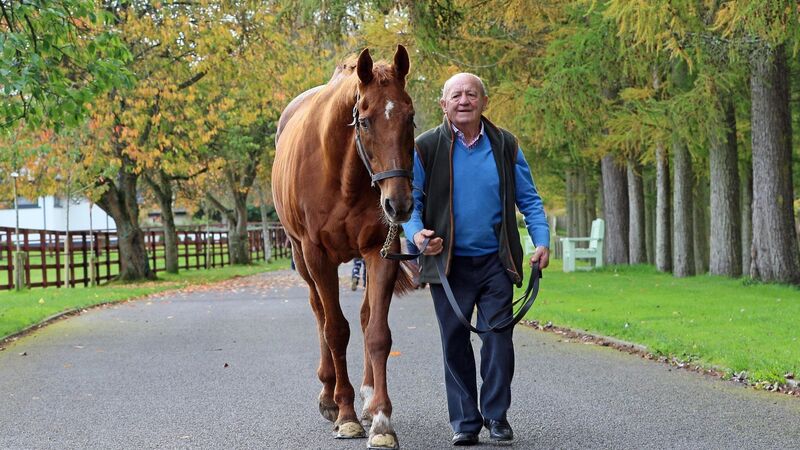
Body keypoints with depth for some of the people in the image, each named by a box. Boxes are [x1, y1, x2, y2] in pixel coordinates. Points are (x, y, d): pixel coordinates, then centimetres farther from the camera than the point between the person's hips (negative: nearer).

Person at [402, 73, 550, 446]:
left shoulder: (505, 145, 4)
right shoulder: (426, 147, -1)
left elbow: (529, 199, 7)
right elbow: (411, 200, 2)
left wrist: (541, 241, -7)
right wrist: (416, 232, -18)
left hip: (495, 262, 1)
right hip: (448, 263, 0)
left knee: (498, 339, -1)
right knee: (455, 343, 5)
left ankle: (496, 414, 12)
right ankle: (464, 420, 14)